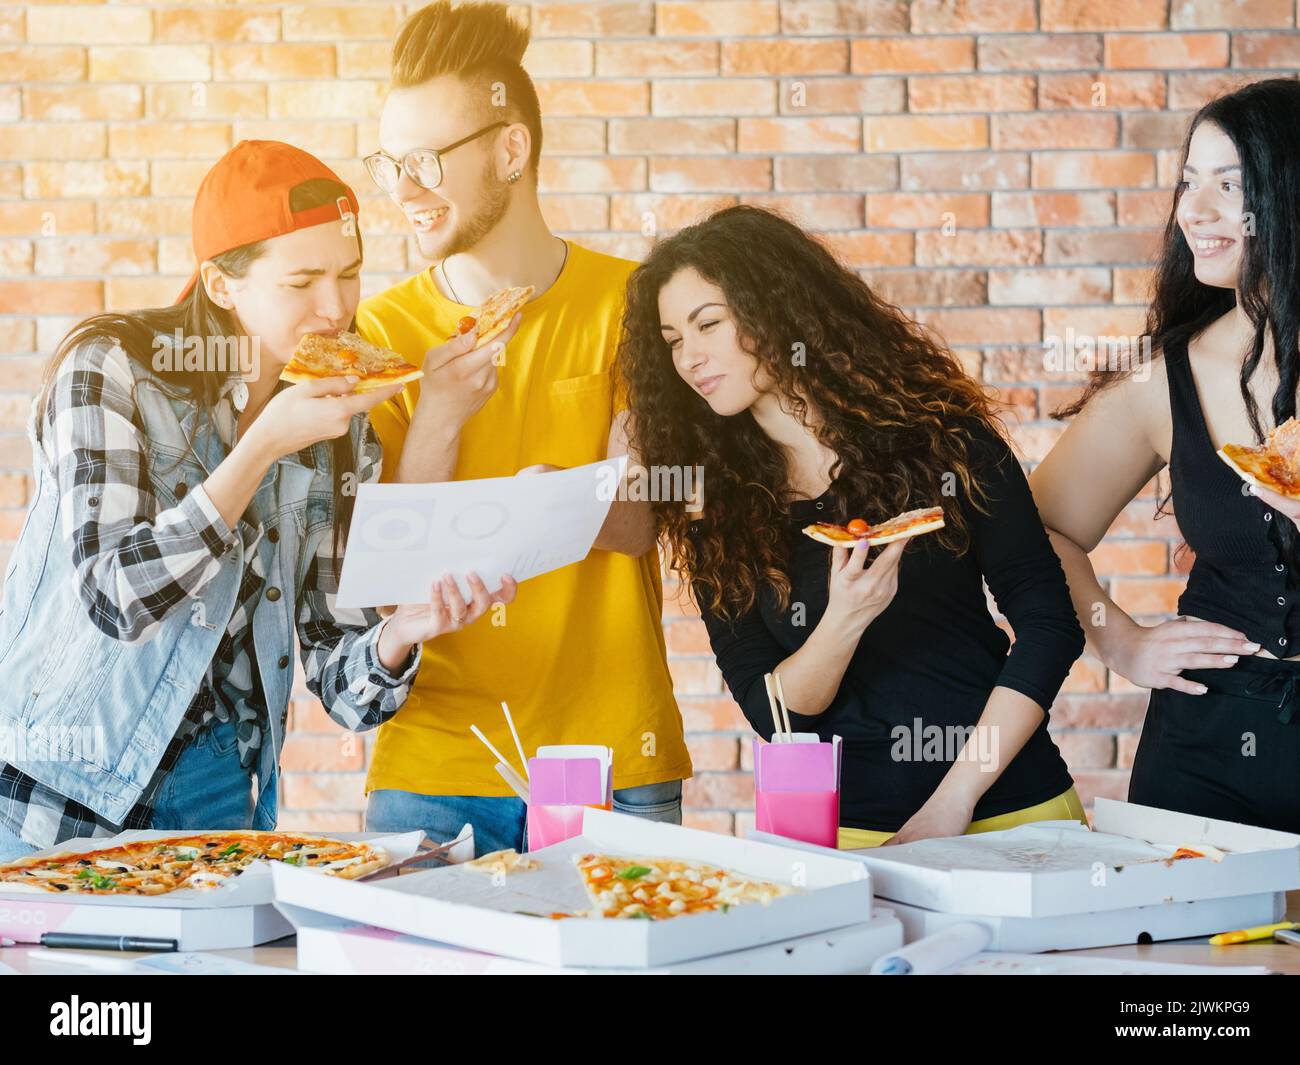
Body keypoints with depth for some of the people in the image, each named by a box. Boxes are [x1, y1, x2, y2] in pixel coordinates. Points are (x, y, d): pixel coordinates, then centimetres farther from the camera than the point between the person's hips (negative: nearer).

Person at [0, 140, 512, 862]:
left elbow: (342, 683, 0)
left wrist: (402, 632, -22)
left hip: (226, 798, 4)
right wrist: (265, 445, -24)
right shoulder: (110, 367, -13)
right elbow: (117, 598, -23)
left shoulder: (340, 429, 1)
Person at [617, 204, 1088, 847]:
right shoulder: (716, 507, 4)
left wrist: (953, 800, -11)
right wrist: (842, 625, -19)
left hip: (1008, 809, -2)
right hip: (843, 838, 2)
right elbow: (767, 712, 1)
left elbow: (1048, 620, -4)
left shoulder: (935, 433, -2)